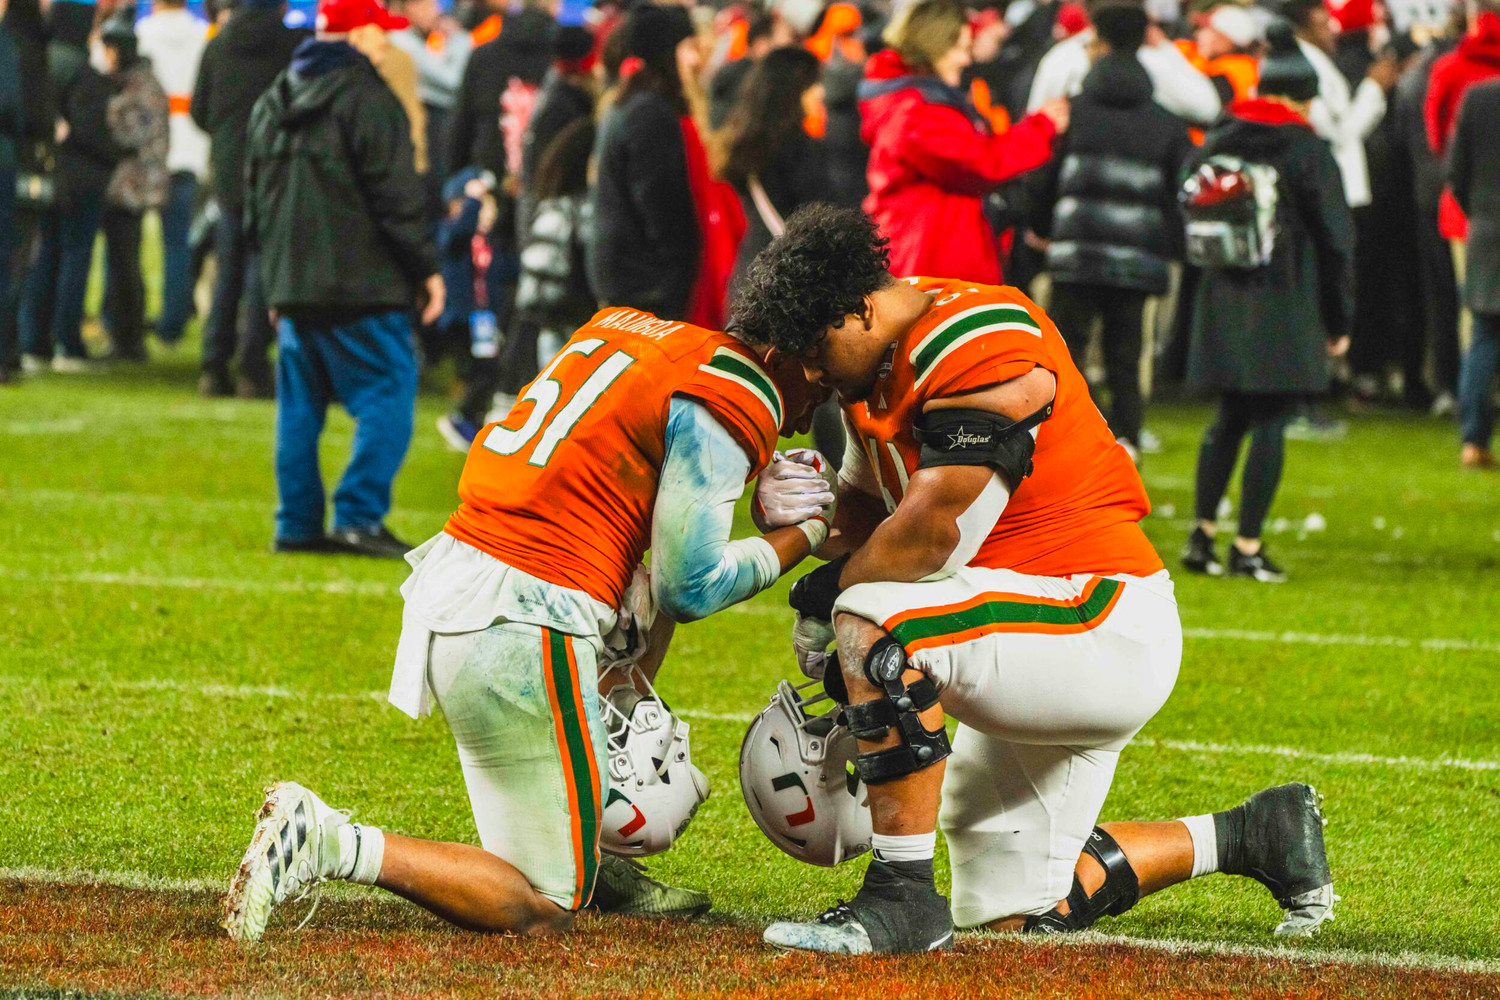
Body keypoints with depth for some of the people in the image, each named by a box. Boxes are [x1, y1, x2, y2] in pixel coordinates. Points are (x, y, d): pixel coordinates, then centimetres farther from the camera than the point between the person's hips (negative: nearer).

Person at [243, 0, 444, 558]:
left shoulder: (273, 102, 15)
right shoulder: (365, 97, -11)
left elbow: (254, 198, 21)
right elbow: (396, 196, -13)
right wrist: (425, 267, -4)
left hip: (292, 283, 8)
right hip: (361, 287, -8)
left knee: (300, 406, 13)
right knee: (388, 393, -4)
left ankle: (298, 523, 12)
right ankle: (359, 516, -12)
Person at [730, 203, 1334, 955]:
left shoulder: (982, 347, -21)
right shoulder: (879, 363, 9)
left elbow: (931, 534, -24)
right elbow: (864, 505, 19)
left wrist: (830, 594, -9)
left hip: (1109, 631, -10)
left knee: (873, 622, -31)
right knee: (1013, 915, 14)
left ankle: (902, 897, -24)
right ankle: (1251, 838, 30)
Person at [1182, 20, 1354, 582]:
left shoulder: (1214, 145, 6)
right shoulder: (1308, 152, -8)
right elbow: (1335, 240, -6)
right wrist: (1339, 321, 2)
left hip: (1222, 299, 5)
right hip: (1285, 306, -5)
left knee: (1229, 419, 15)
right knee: (1271, 423, -1)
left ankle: (1203, 535, 12)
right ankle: (1248, 547, -2)